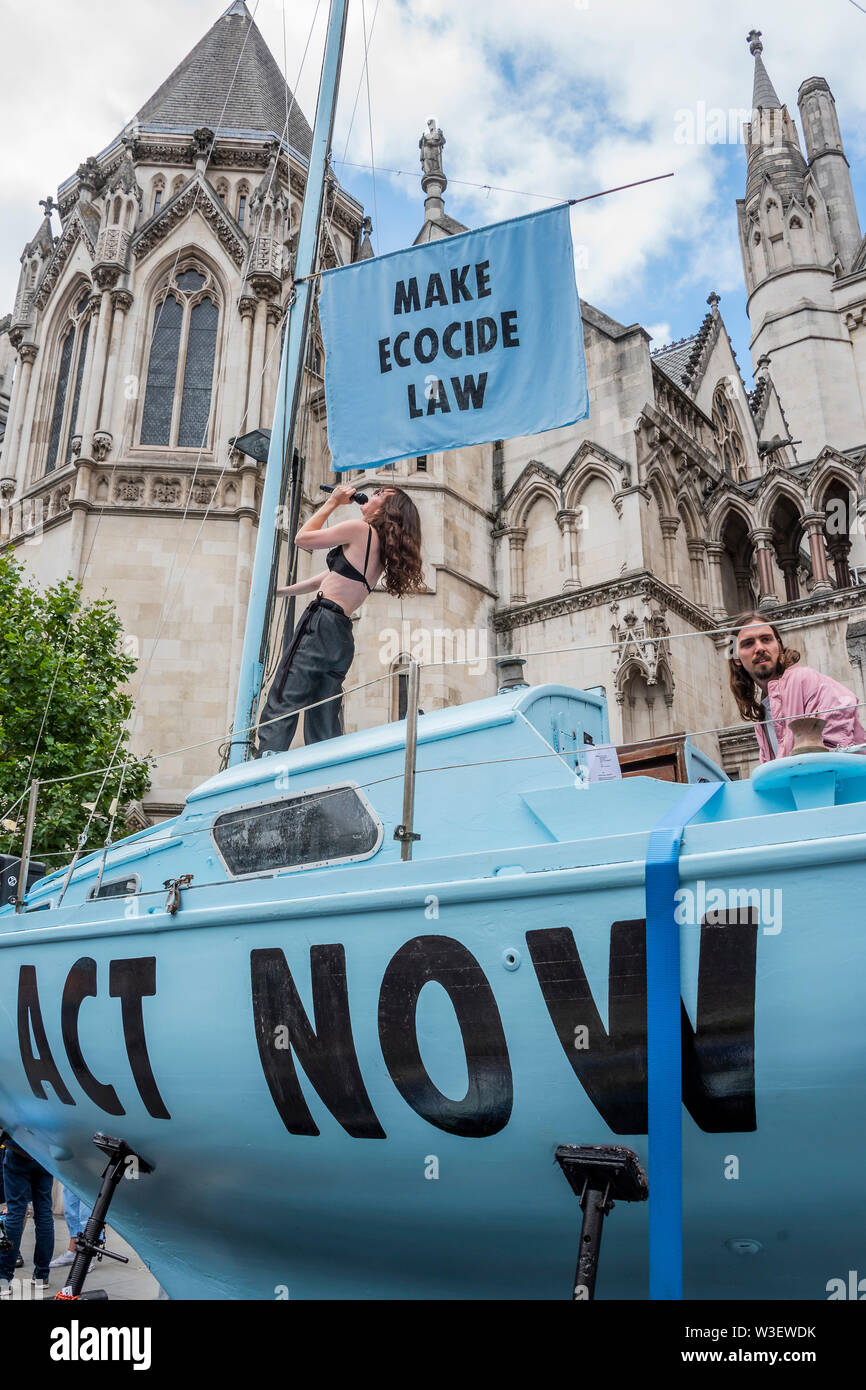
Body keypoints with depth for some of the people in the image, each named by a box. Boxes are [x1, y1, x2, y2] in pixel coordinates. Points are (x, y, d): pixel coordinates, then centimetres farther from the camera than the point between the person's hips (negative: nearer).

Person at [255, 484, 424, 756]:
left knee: (280, 707, -14)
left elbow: (302, 538, 6)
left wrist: (332, 503, 17)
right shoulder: (381, 549, 22)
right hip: (342, 637, 8)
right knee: (324, 729, 8)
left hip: (321, 624, -8)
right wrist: (279, 591, 35)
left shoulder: (361, 529, -2)